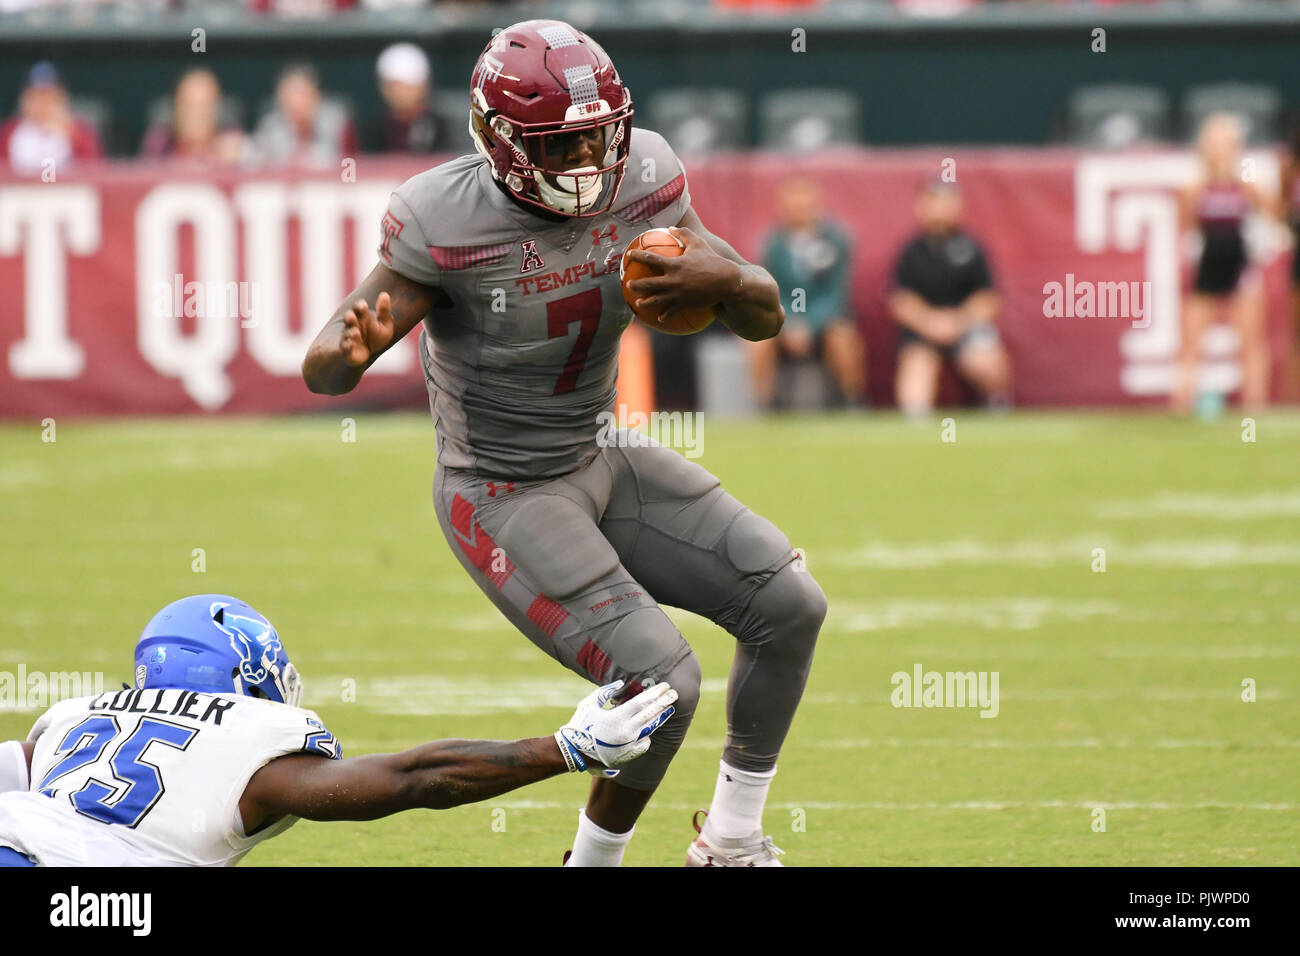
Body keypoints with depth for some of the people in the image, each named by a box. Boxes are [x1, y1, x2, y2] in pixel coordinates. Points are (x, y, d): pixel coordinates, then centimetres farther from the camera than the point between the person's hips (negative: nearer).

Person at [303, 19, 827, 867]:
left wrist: (721, 280, -28)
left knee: (790, 605, 0)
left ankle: (731, 844, 18)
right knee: (662, 684, -20)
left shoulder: (638, 183, -10)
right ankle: (594, 860, 7)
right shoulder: (447, 223, -25)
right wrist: (353, 350, -51)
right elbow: (322, 370, -25)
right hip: (504, 498, -7)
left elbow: (766, 316, -4)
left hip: (603, 458, 7)